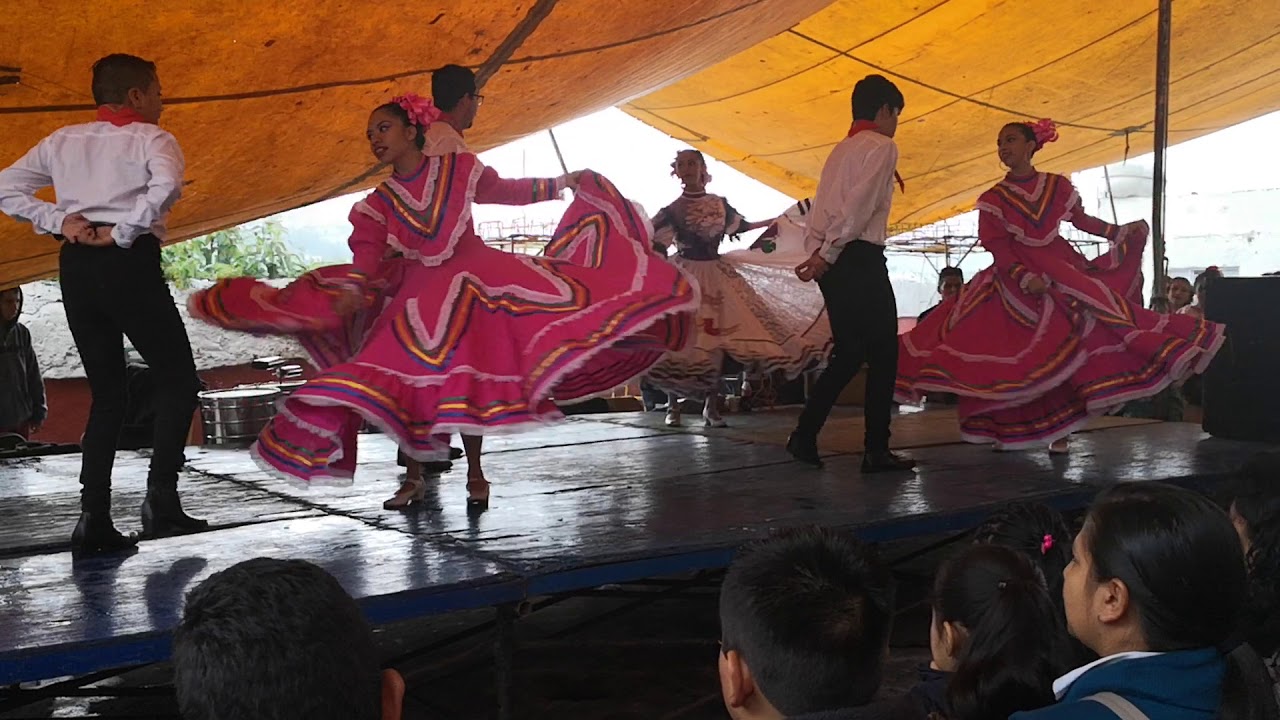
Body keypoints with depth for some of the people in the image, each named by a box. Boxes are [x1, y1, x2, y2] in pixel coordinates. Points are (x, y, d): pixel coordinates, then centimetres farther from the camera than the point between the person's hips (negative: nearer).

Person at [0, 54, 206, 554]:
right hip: (130, 264, -6)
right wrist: (123, 232, -14)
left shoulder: (63, 141, 18)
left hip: (75, 267, 6)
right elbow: (167, 186, -21)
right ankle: (161, 499, -8)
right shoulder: (152, 139, 1)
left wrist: (56, 220, 4)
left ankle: (94, 517, 3)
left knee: (106, 393, 12)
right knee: (177, 380, 6)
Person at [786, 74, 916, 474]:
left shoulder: (841, 149, 22)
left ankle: (804, 437, 7)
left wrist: (818, 254, 5)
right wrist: (827, 254, -17)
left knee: (849, 352, 13)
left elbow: (819, 207, 14)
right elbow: (860, 205, -16)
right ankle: (877, 450, -1)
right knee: (883, 352, -2)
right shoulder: (881, 146, -4)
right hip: (860, 260, -9)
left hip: (833, 262, 9)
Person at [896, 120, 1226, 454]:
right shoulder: (993, 199, 0)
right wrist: (1024, 278, -20)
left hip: (1062, 273, 1)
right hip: (1016, 279, -1)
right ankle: (1008, 428, 5)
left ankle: (1058, 430, -2)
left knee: (1062, 353, -7)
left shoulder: (1058, 186, 5)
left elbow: (1081, 219, 16)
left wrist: (1123, 231, 7)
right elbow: (998, 248, -6)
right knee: (1013, 357, -5)